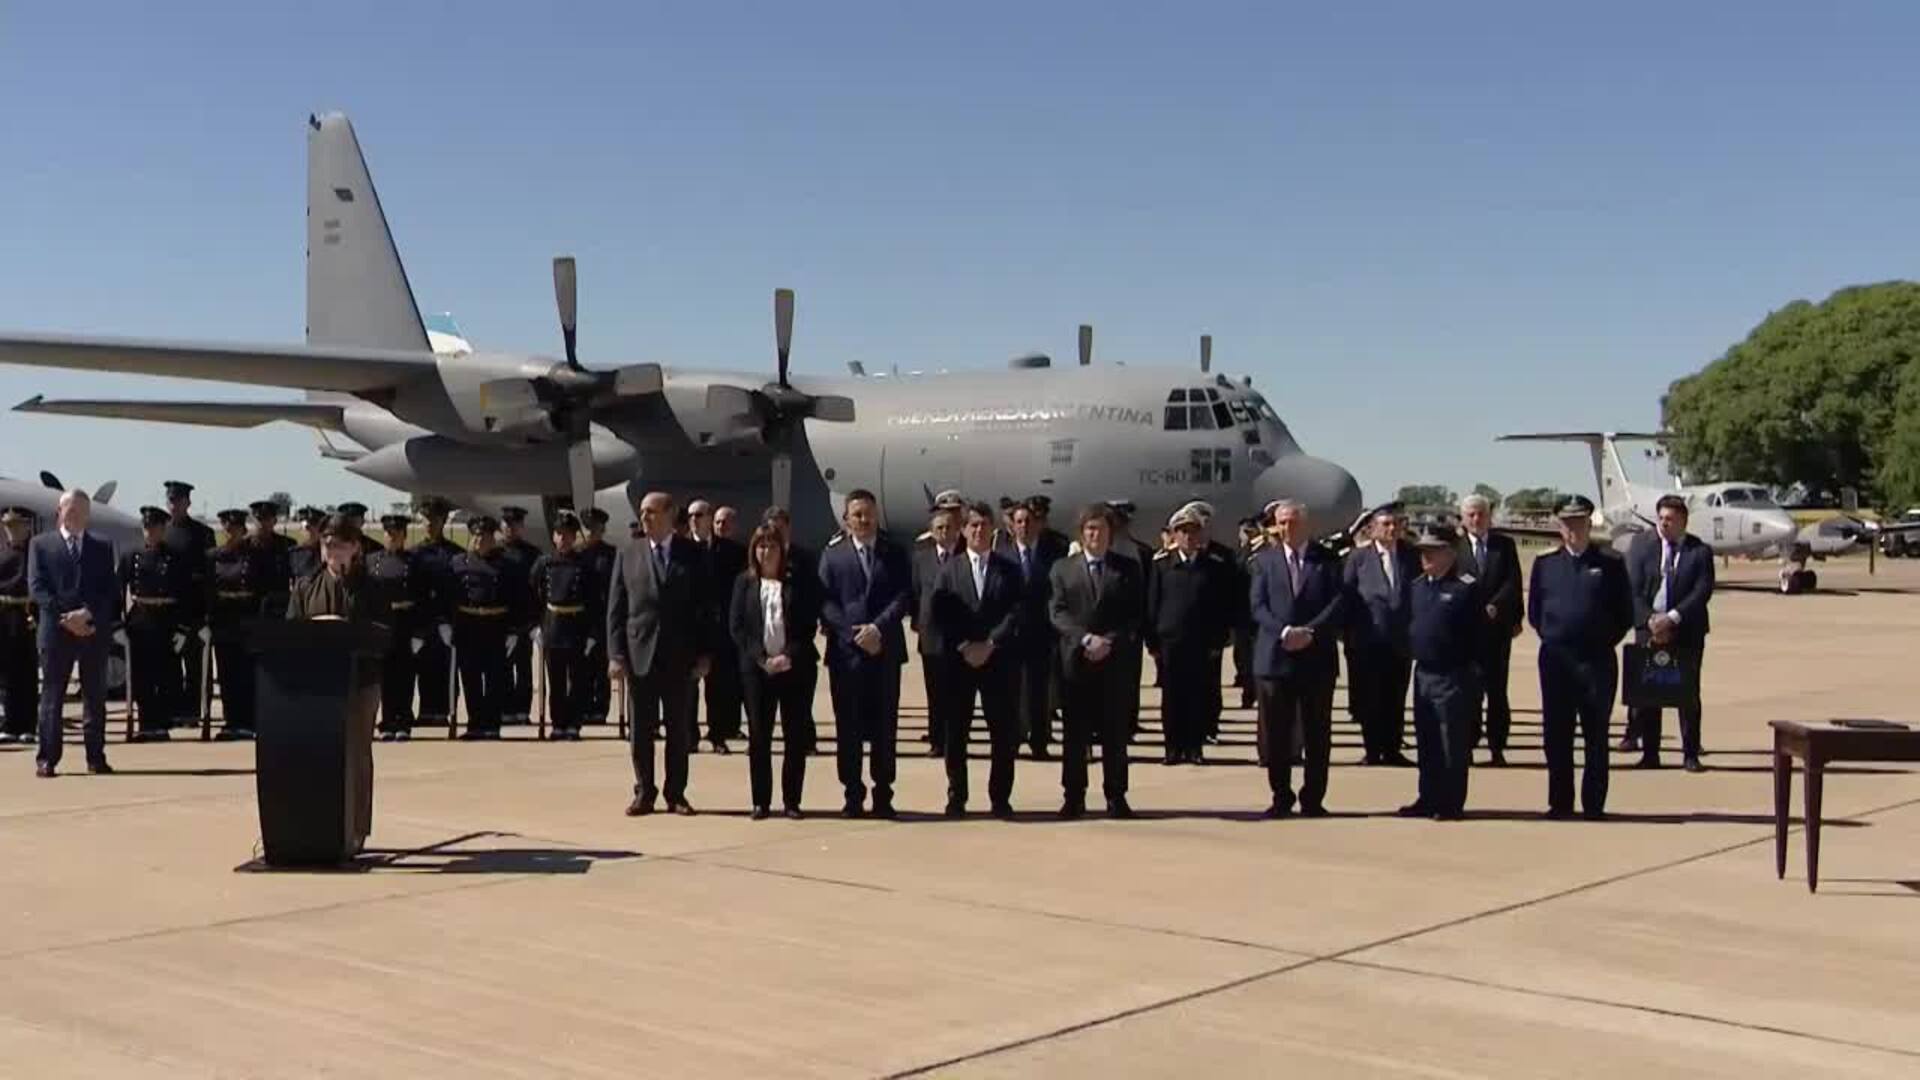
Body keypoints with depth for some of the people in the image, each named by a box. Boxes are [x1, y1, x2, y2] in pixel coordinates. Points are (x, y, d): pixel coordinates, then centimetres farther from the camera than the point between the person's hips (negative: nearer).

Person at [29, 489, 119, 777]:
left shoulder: (102, 547, 14)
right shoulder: (40, 545, 10)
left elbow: (110, 590, 5)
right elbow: (36, 587, -1)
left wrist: (87, 613, -12)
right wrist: (66, 617, -12)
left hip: (95, 628, 2)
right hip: (55, 628, -2)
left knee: (95, 694, 3)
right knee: (52, 694, -1)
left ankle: (96, 757, 7)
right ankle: (47, 759, 1)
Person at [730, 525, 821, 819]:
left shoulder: (797, 585, 5)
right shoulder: (744, 583, 7)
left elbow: (809, 625, 1)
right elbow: (736, 626, 2)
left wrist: (790, 656, -13)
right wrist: (762, 659, -9)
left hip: (795, 666, 0)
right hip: (757, 668, 0)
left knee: (796, 736, 1)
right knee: (758, 736, 1)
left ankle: (791, 800, 9)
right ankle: (761, 802, 7)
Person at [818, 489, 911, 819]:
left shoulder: (895, 554, 8)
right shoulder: (832, 555, 6)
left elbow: (904, 597, -1)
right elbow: (826, 603, -1)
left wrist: (878, 628, -15)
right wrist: (854, 634, -12)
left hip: (885, 650, 1)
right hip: (845, 652, 0)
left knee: (884, 726, 3)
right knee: (848, 727, 2)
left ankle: (883, 797, 9)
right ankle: (853, 796, 9)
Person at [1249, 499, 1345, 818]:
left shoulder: (1326, 560, 7)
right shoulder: (1265, 560, 10)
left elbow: (1339, 601, -3)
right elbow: (1257, 605, 0)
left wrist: (1310, 631, -15)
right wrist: (1284, 632, -15)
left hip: (1317, 657, -1)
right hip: (1275, 657, 1)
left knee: (1317, 733, 3)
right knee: (1276, 734, 2)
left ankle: (1313, 798, 11)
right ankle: (1281, 797, 12)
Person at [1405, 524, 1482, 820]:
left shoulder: (1468, 587, -11)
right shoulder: (1417, 586, 11)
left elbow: (1481, 632, -11)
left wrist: (1473, 667, -12)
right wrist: (1412, 650, 9)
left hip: (1454, 676, -7)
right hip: (1423, 673, 7)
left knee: (1454, 744, 0)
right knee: (1426, 742, 13)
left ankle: (1451, 804, 7)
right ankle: (1428, 799, 22)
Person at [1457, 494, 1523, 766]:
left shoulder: (1505, 544, 9)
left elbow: (1513, 582, 0)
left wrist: (1494, 606, -14)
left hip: (1498, 626, 1)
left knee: (1497, 688, 2)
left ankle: (1497, 748, 6)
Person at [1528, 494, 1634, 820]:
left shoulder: (1610, 564, 2)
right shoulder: (1545, 563, 8)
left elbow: (1625, 614, 6)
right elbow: (1534, 611, 14)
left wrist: (1603, 642, -1)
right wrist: (1551, 637, 5)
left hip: (1597, 660, -2)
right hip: (1555, 659, 2)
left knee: (1596, 735, 2)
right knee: (1556, 733, 4)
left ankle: (1594, 804, 8)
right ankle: (1560, 802, 12)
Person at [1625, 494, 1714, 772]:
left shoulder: (1700, 551, 0)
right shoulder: (1641, 544, 4)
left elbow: (1702, 592, -8)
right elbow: (1633, 589, 0)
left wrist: (1672, 619, -16)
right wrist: (1650, 620, -12)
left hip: (1687, 632, -1)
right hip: (1649, 630, 1)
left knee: (1689, 694, 1)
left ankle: (1691, 754, 8)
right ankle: (1650, 753, 10)